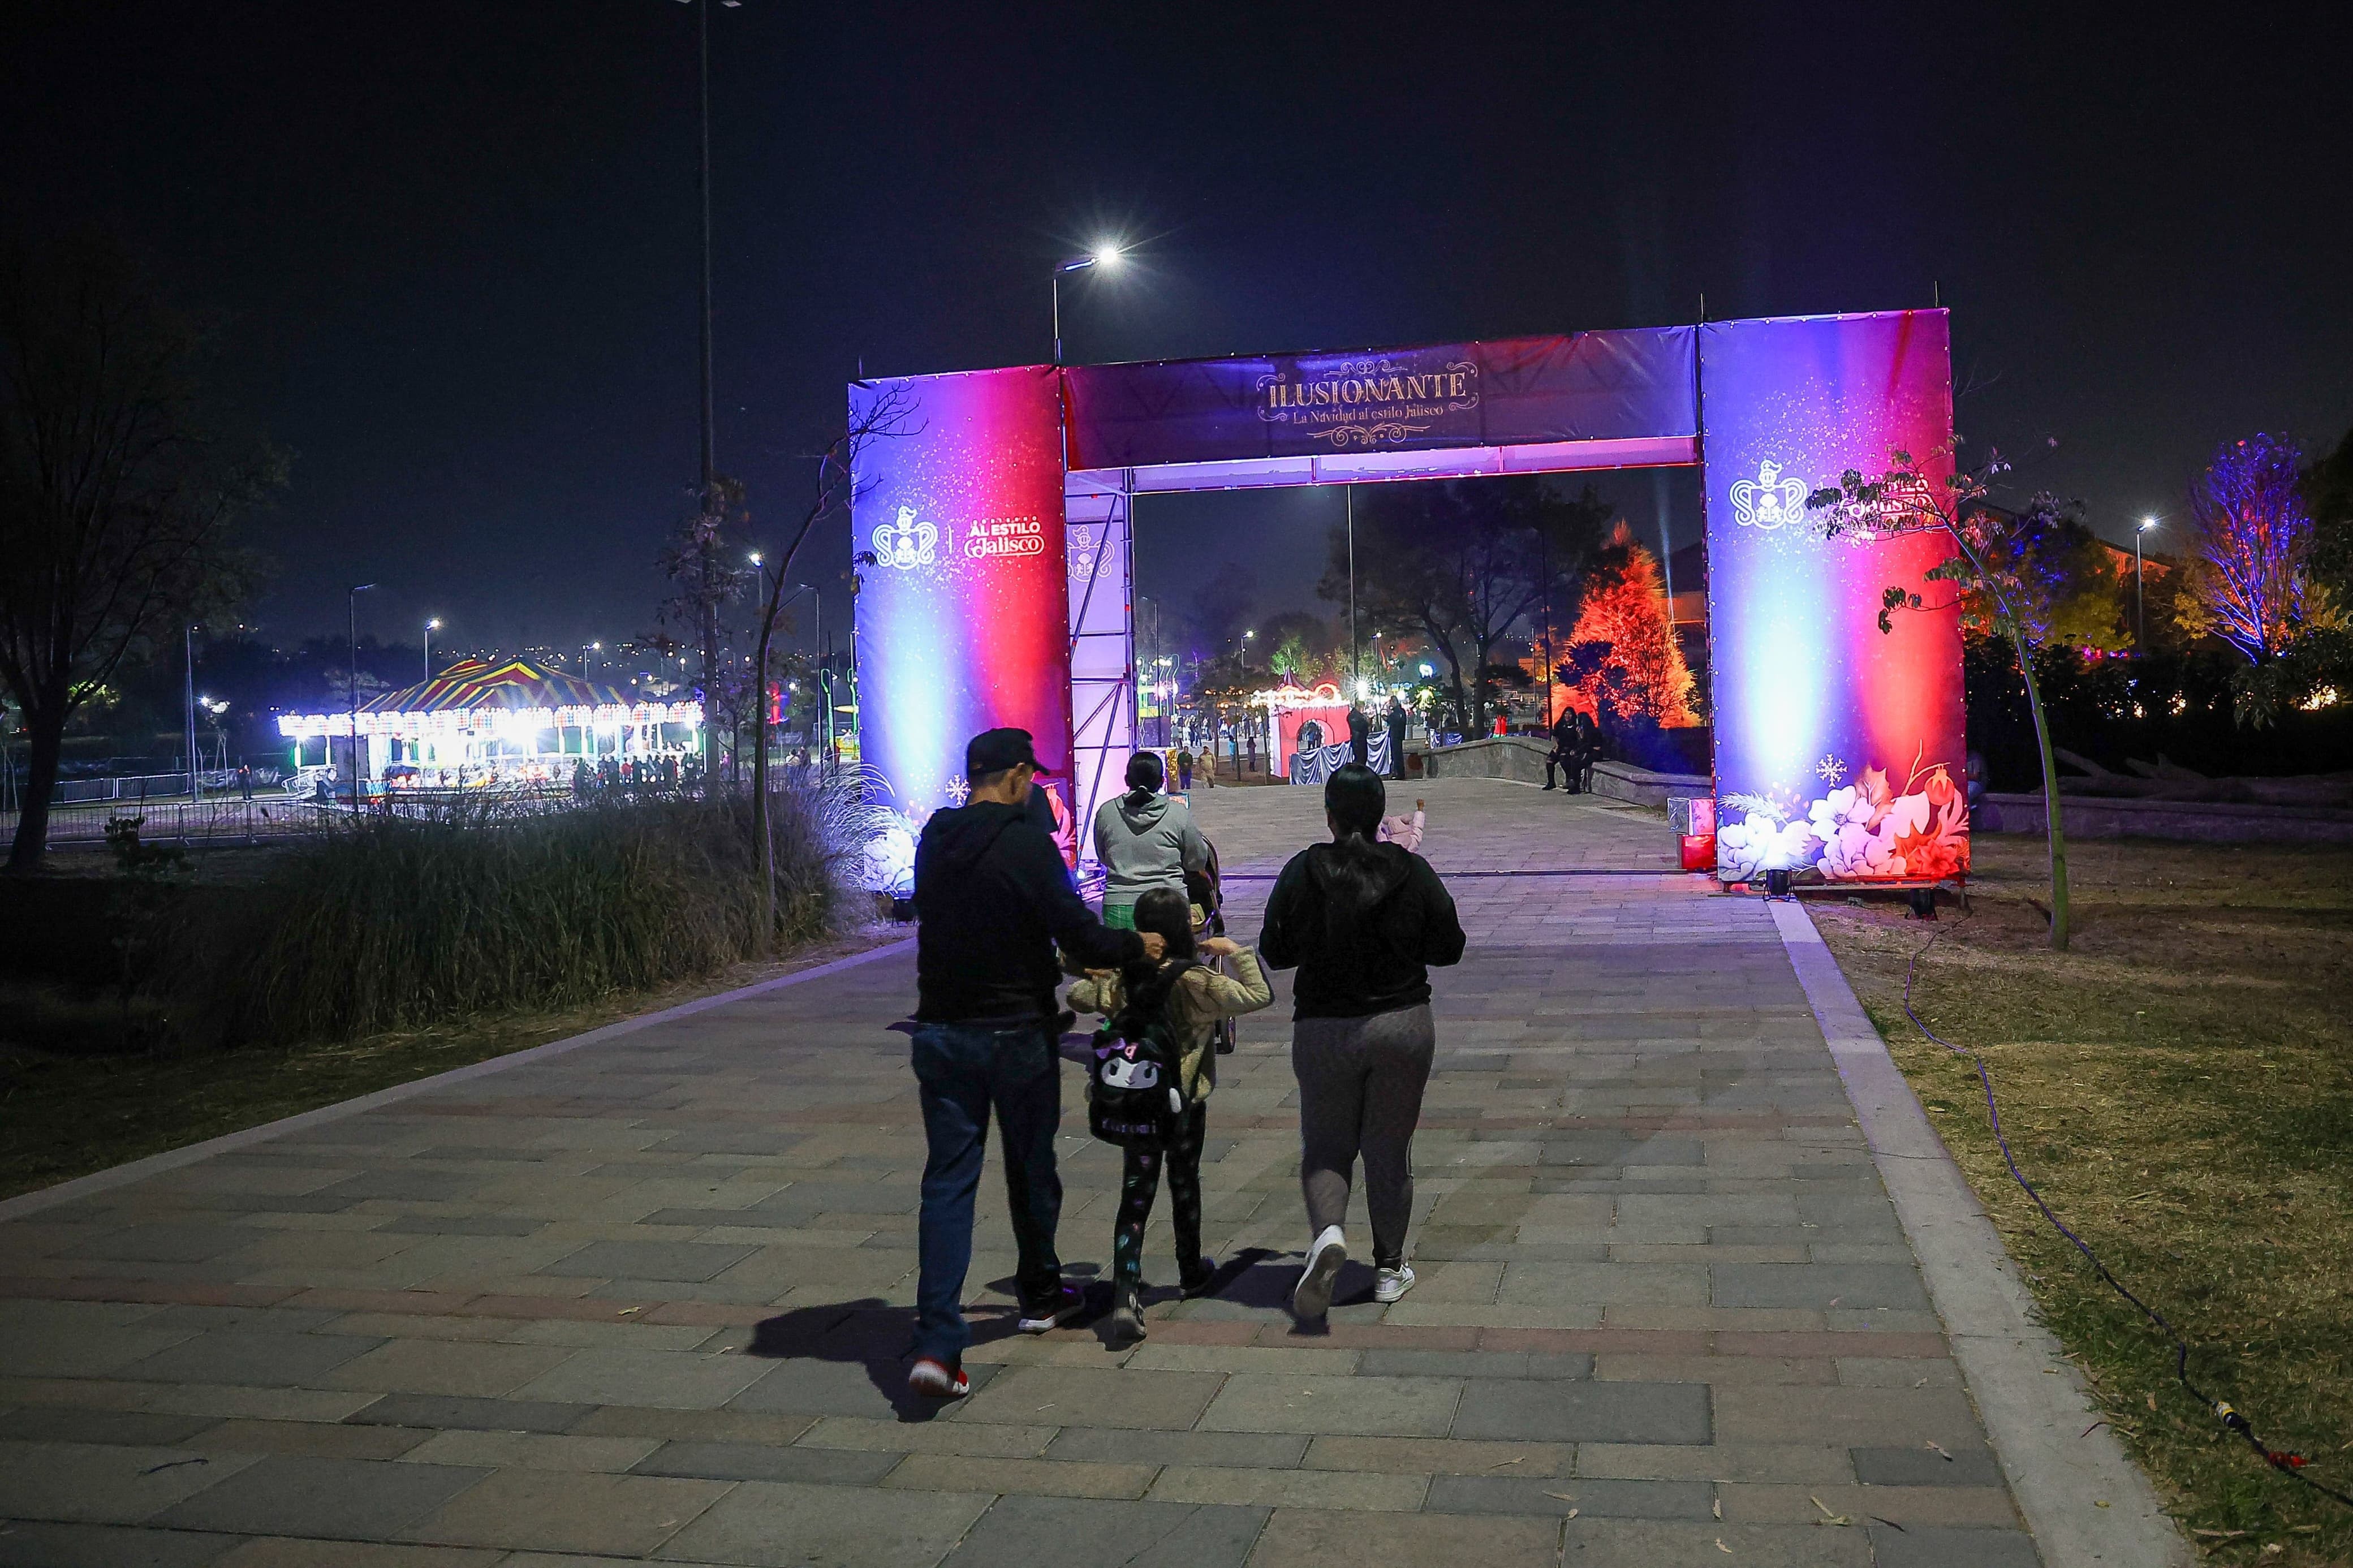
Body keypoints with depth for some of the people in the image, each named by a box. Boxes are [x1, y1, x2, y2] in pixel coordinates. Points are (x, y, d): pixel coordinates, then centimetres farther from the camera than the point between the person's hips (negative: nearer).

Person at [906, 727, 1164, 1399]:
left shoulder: (933, 841, 5)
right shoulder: (1027, 846, -16)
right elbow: (1080, 935, -17)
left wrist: (1066, 962, 20)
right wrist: (1135, 946, 4)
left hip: (940, 1032, 4)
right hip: (1015, 1033, -4)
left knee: (948, 1178, 3)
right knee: (1031, 1168, 16)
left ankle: (937, 1341, -8)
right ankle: (1040, 1296, 36)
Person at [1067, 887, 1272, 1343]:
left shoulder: (1121, 979, -4)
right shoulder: (1196, 981, -16)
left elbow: (1077, 996, 10)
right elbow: (1258, 996, -16)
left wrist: (1100, 976, 23)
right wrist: (1237, 952, -5)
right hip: (1184, 1102, -2)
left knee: (1135, 1196, 1)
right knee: (1184, 1185, 19)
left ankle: (1125, 1297, -14)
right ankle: (1191, 1271, 40)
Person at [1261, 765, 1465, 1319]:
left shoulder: (1302, 873, -8)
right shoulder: (1412, 872, -7)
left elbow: (1274, 952, -1)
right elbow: (1449, 948, 1)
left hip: (1323, 1030, 0)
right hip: (1403, 1026, 1)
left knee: (1325, 1146, 12)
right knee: (1390, 1148, 13)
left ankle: (1327, 1232, -15)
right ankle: (1389, 1269, 20)